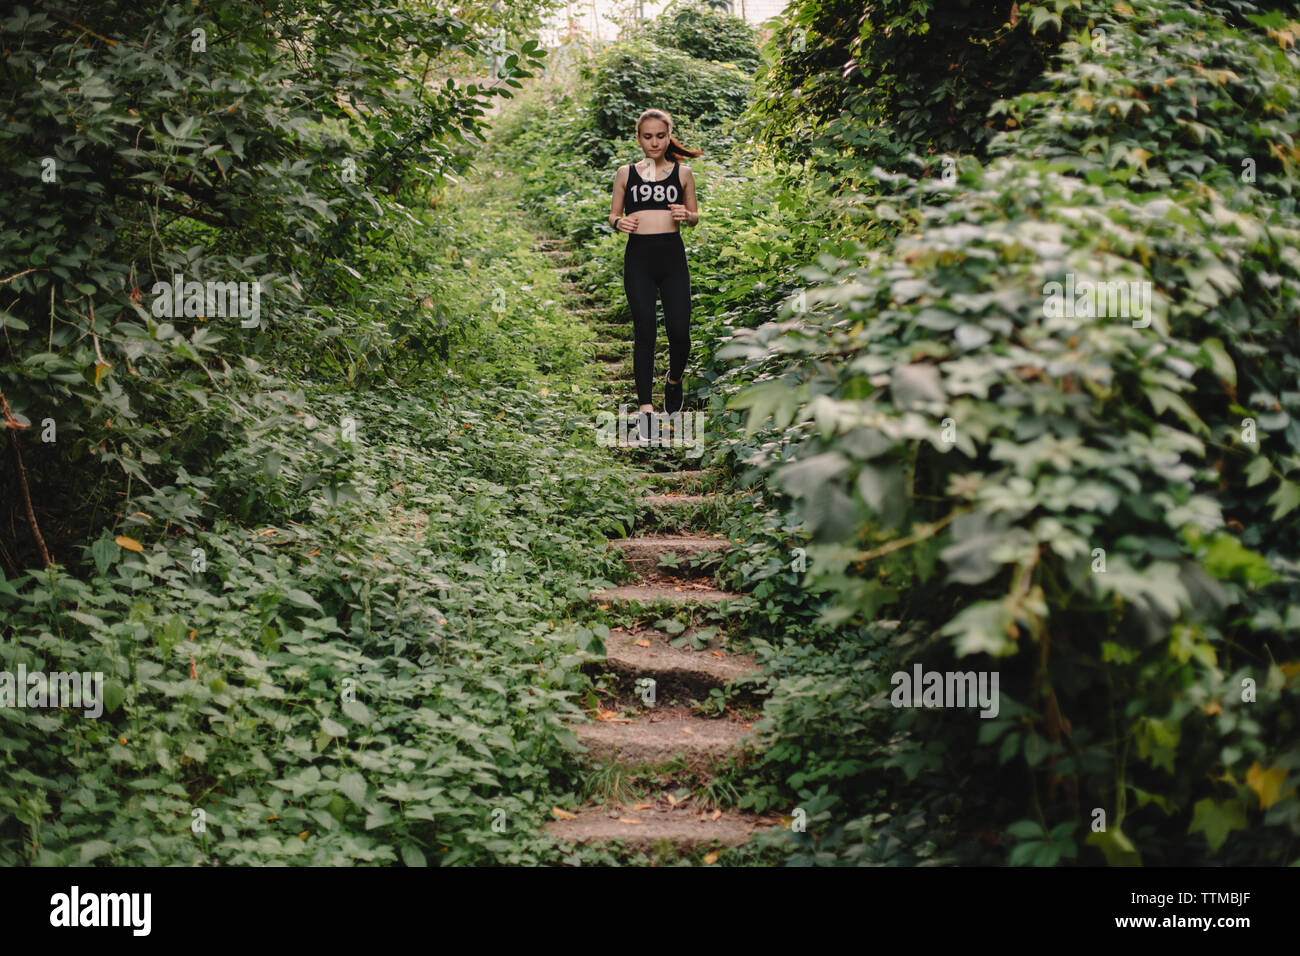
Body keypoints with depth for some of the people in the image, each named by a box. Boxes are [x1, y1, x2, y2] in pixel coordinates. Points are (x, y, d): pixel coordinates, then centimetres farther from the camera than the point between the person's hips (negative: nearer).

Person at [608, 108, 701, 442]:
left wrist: (687, 216, -8)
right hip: (639, 255, 0)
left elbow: (695, 216, 15)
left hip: (672, 255, 0)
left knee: (679, 330, -5)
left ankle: (674, 380, 27)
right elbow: (613, 214, 15)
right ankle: (644, 407, -7)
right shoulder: (626, 173, 10)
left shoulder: (682, 172, 10)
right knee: (644, 330, -7)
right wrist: (619, 222, -8)